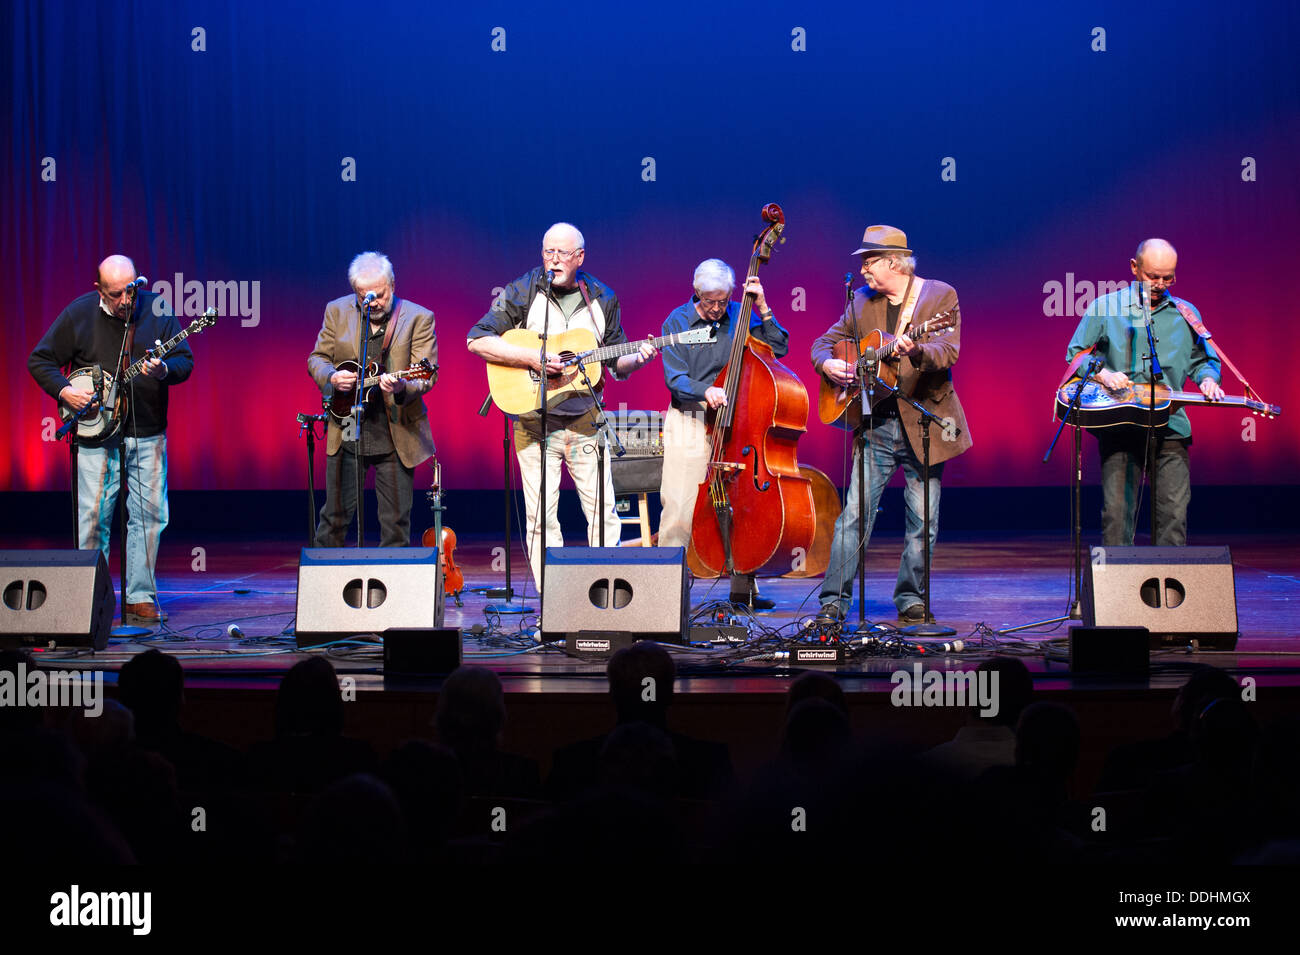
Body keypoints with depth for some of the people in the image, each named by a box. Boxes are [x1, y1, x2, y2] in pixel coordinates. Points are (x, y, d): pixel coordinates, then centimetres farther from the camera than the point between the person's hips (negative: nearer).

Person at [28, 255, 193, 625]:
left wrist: (164, 371, -22)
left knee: (150, 514, 2)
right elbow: (39, 360, 4)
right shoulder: (78, 314, -3)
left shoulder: (157, 309, -1)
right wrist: (64, 390, -12)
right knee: (93, 517, -2)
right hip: (96, 433, -2)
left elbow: (185, 360, 0)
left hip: (148, 434, 2)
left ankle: (140, 598, 12)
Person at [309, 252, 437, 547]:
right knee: (335, 517, 9)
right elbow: (317, 359, 10)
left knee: (396, 522, 2)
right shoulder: (337, 311, 5)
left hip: (396, 434, -2)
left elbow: (427, 375, -9)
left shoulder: (419, 318, -4)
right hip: (346, 432, 2)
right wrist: (332, 377, -12)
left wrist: (402, 387, -30)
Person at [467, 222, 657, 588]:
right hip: (535, 419, -2)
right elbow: (477, 340, -8)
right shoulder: (522, 292, -1)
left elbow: (617, 363, 16)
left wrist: (637, 359, -7)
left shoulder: (602, 299, 9)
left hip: (585, 419, 2)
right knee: (541, 516, -1)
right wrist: (533, 357, -17)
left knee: (603, 513, 0)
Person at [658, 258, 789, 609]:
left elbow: (778, 347, 0)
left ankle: (743, 586, 9)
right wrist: (704, 391, -26)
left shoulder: (740, 317, 6)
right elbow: (675, 378, -8)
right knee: (679, 506, -8)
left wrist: (762, 308, -8)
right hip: (689, 423, -2)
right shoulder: (677, 322, -1)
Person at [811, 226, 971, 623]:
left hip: (924, 422, -3)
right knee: (854, 513, -3)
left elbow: (948, 351, -16)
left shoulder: (940, 295, -3)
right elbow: (825, 341, 19)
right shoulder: (862, 301, 11)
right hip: (877, 423, 3)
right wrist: (828, 364, -4)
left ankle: (911, 598, 16)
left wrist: (916, 352, -36)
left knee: (923, 519, 2)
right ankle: (834, 600, -1)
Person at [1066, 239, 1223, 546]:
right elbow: (1075, 353, 9)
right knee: (1116, 512, -8)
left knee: (1174, 514, -5)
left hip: (1170, 427, 2)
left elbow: (1204, 360, 22)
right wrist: (1102, 374, -9)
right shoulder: (1105, 307, 7)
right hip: (1118, 426, -2)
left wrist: (1207, 379, 0)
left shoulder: (1186, 314, 14)